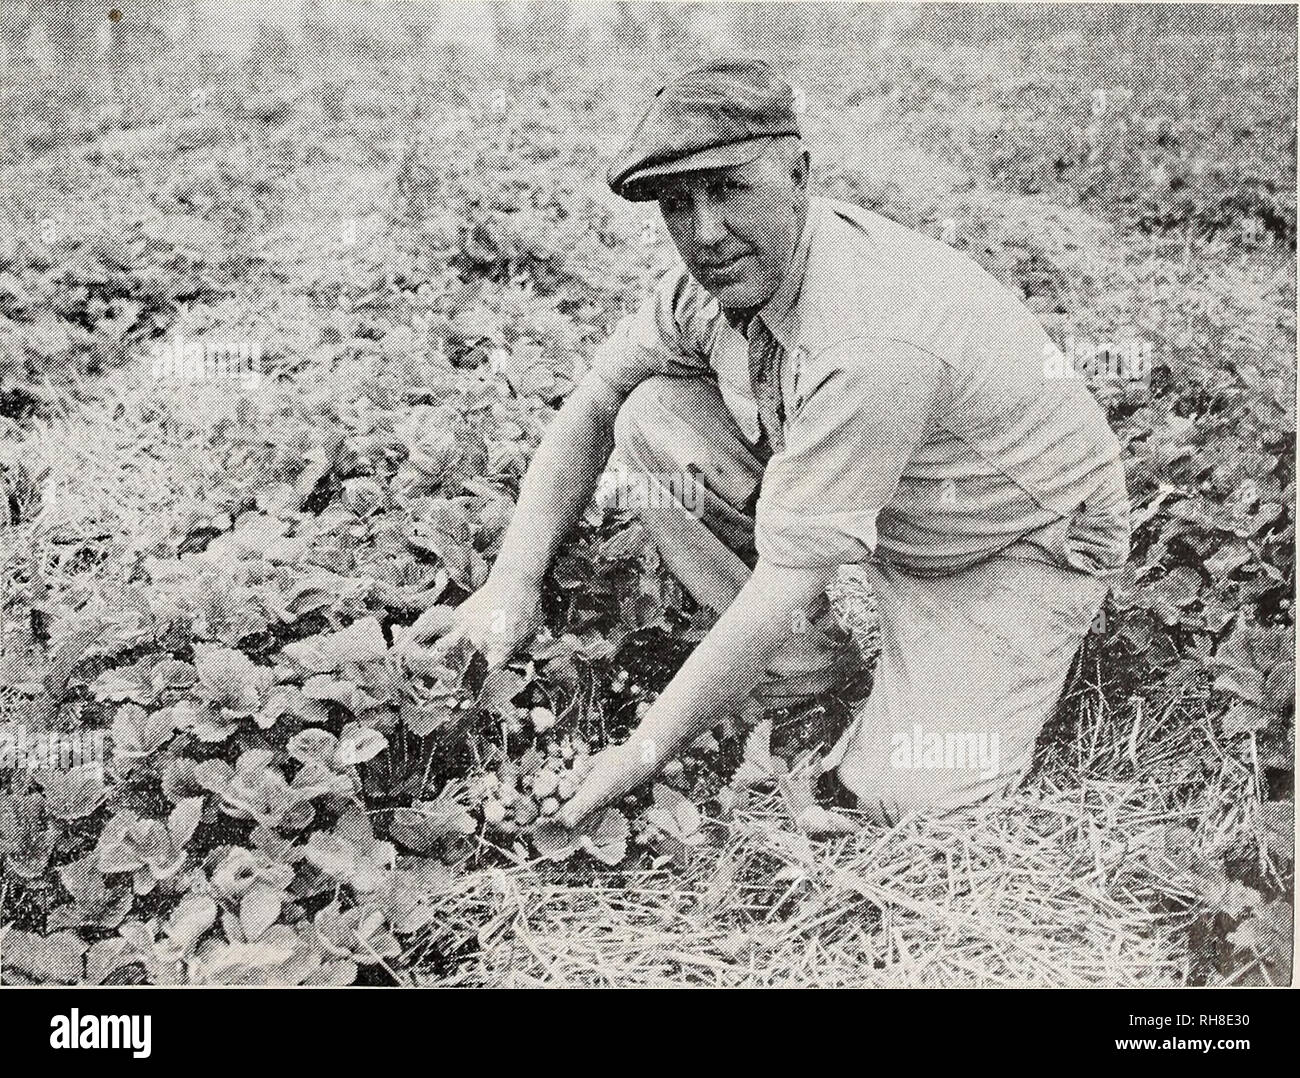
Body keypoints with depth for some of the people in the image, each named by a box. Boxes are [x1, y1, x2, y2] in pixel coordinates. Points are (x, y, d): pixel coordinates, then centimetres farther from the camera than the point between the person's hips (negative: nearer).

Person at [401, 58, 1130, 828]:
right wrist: (513, 583, -10)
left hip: (1026, 541, -6)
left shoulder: (871, 340, -38)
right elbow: (594, 404, 0)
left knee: (905, 796, -24)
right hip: (871, 507, 7)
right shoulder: (723, 271, -13)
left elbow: (784, 586, -35)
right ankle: (799, 666, 3)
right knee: (654, 420, -10)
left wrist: (640, 759, -28)